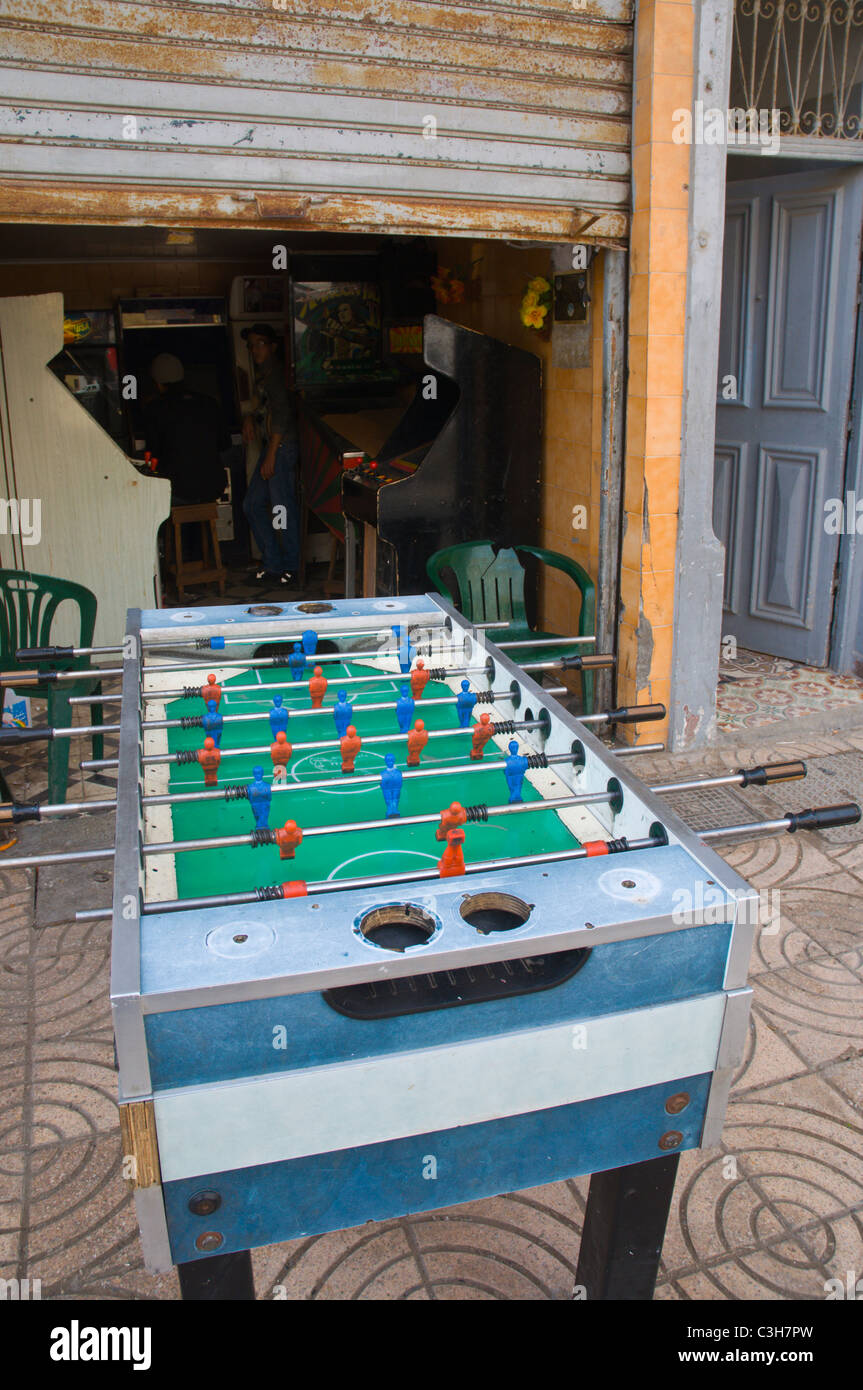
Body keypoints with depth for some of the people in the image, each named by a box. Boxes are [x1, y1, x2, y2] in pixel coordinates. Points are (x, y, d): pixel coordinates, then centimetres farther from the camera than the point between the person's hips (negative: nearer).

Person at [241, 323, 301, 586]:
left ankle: (291, 567, 4)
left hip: (283, 446, -10)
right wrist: (249, 418, 7)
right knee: (252, 504, 10)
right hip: (270, 446, 10)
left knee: (282, 506, -6)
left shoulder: (276, 371, -11)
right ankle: (272, 562, 16)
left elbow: (282, 415, -18)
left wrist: (270, 456, -19)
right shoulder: (261, 373, 18)